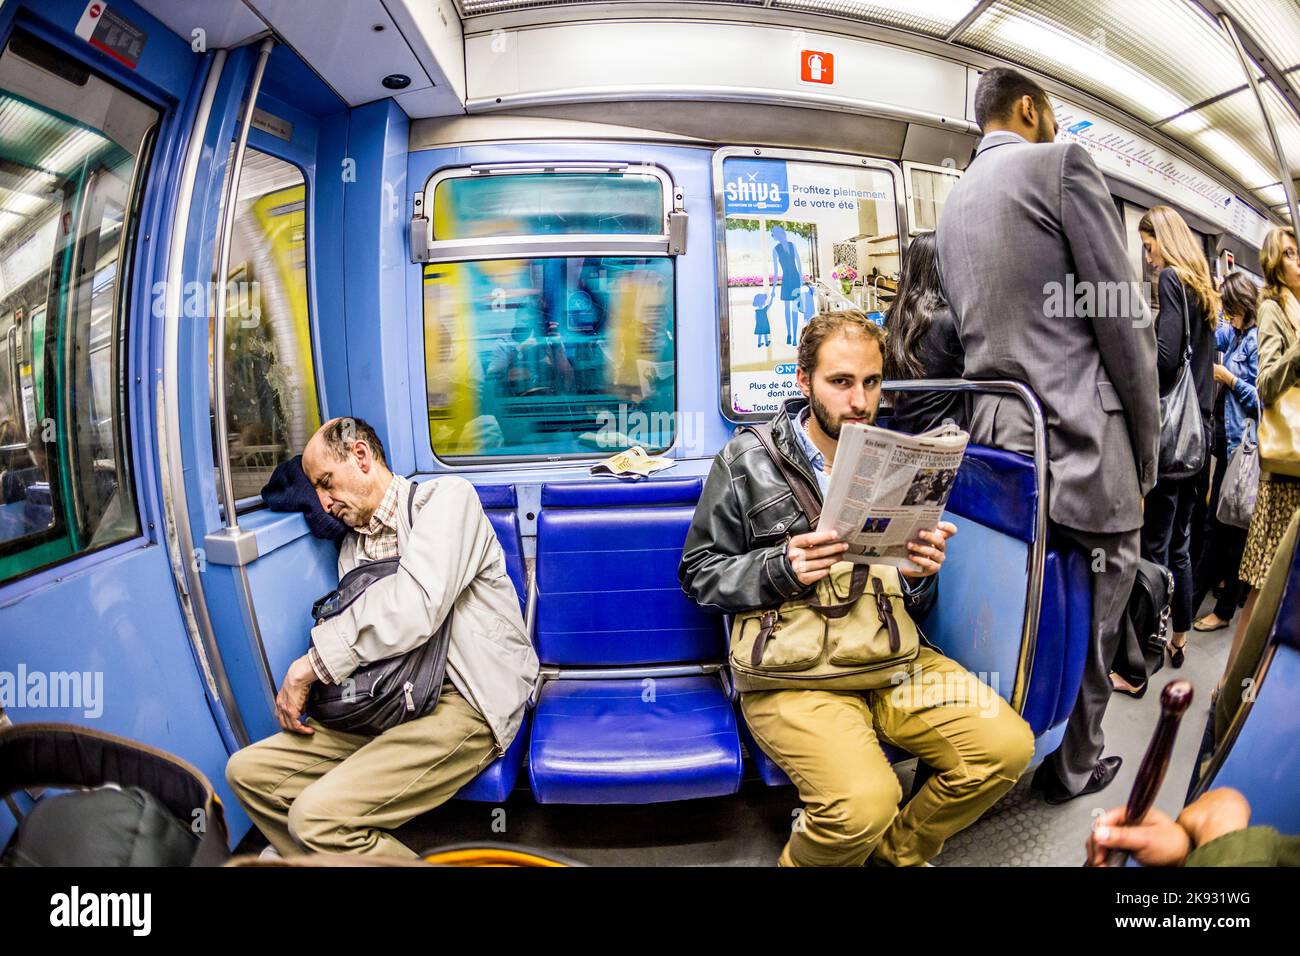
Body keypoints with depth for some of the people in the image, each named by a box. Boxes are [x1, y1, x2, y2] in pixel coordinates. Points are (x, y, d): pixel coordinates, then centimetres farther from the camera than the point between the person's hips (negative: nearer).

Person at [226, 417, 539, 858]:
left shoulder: (447, 497, -6)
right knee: (247, 770, 2)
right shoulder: (352, 545, 19)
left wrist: (310, 666, -13)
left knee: (317, 816, -22)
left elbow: (413, 607, -21)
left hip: (465, 702, -8)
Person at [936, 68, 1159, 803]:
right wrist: (1146, 455, -1)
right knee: (1090, 628, 10)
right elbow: (1125, 321, -8)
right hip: (1083, 444, -7)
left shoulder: (953, 202, 17)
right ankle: (1072, 768, 27)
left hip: (997, 439, 7)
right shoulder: (1061, 163, -5)